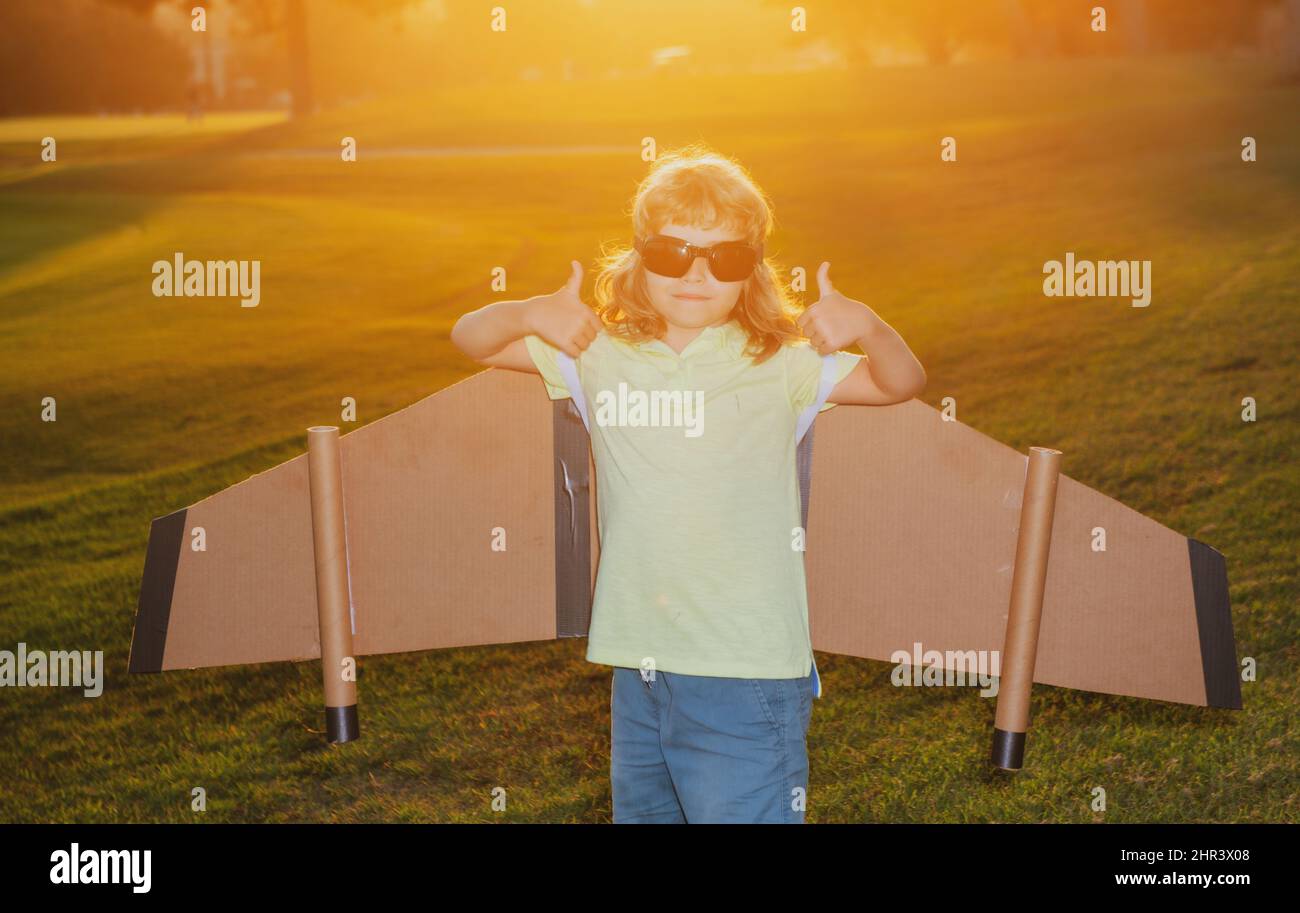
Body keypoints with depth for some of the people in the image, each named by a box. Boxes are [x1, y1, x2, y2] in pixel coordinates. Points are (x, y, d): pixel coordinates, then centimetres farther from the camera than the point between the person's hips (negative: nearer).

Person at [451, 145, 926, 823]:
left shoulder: (777, 363, -3)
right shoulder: (601, 354, 6)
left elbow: (901, 383, -5)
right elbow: (470, 338, 11)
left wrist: (866, 327, -24)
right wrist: (531, 314, -9)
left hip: (746, 672, -4)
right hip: (637, 665, 5)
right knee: (640, 811, 19)